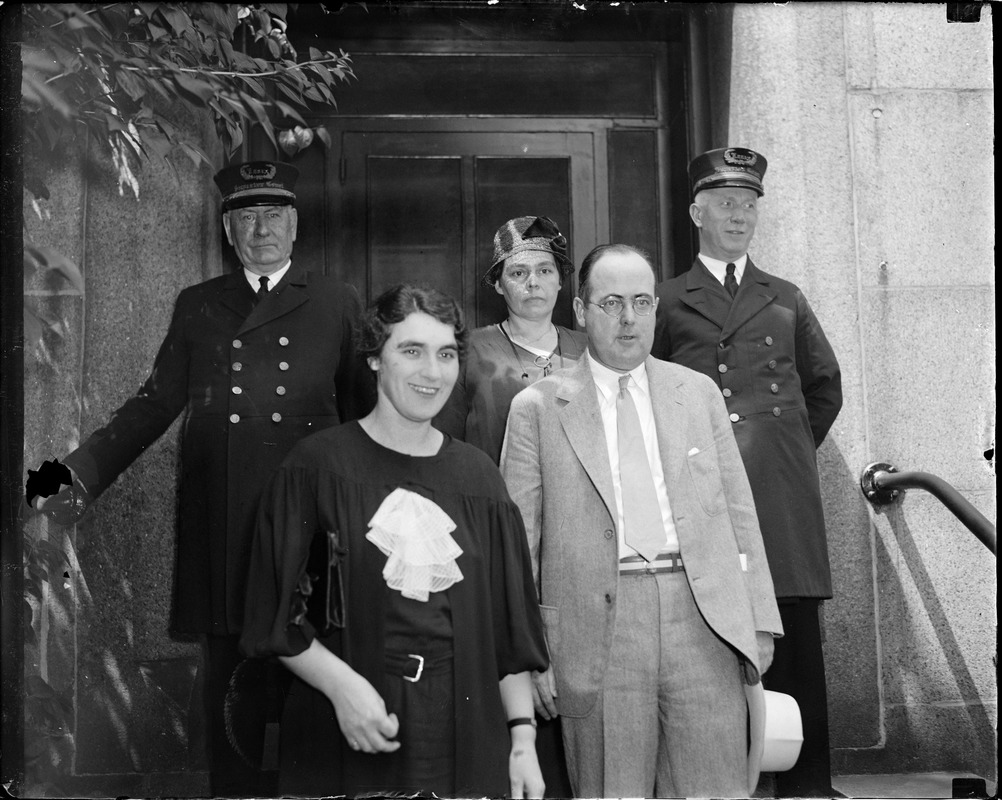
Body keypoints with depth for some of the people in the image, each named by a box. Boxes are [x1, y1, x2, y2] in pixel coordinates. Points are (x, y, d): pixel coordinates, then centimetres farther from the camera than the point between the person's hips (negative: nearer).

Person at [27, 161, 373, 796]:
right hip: (222, 530, 2)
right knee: (231, 687, 5)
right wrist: (82, 474, 1)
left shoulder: (338, 303, 10)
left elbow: (368, 410, 10)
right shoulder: (197, 306, 15)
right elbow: (154, 405, 12)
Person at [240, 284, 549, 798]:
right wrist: (341, 685, -17)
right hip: (345, 745, -3)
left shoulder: (478, 475, 8)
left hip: (467, 742, 3)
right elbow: (276, 616, -4)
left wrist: (523, 738, 4)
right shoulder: (317, 465, -3)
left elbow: (508, 623, 9)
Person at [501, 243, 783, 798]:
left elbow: (738, 512, 14)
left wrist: (760, 620, 8)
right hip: (598, 630, -2)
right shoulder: (537, 408, 5)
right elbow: (518, 541, 4)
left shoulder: (699, 393, 14)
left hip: (704, 618, 2)